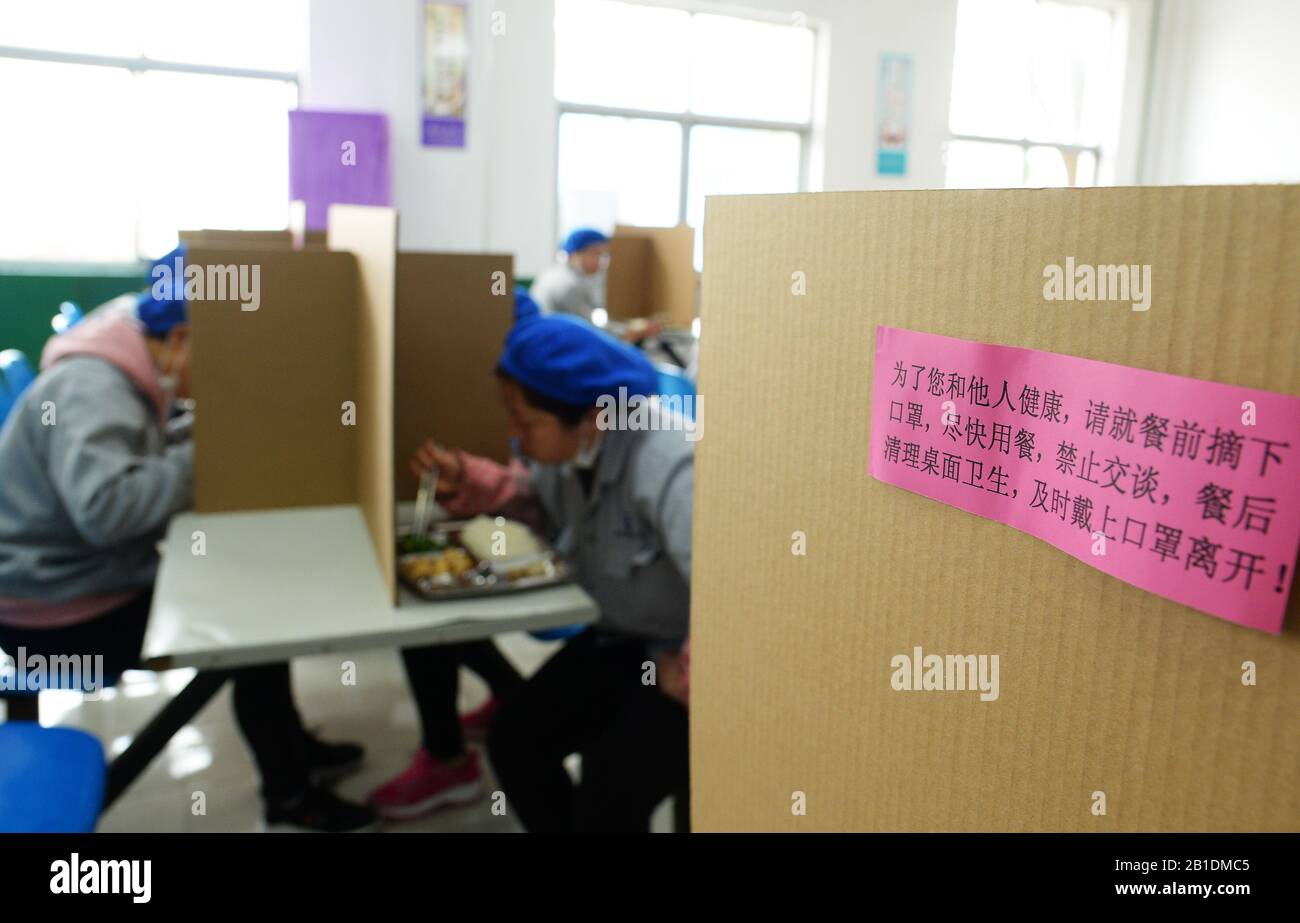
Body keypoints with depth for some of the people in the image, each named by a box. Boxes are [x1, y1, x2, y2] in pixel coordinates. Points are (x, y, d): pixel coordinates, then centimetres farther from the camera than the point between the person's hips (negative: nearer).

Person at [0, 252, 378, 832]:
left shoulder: (126, 375, 7)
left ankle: (292, 745, 19)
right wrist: (204, 460, -28)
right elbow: (104, 508, -40)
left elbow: (145, 477, 10)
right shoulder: (92, 388, -25)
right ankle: (288, 796, 4)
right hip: (63, 613, -9)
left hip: (103, 581, 9)